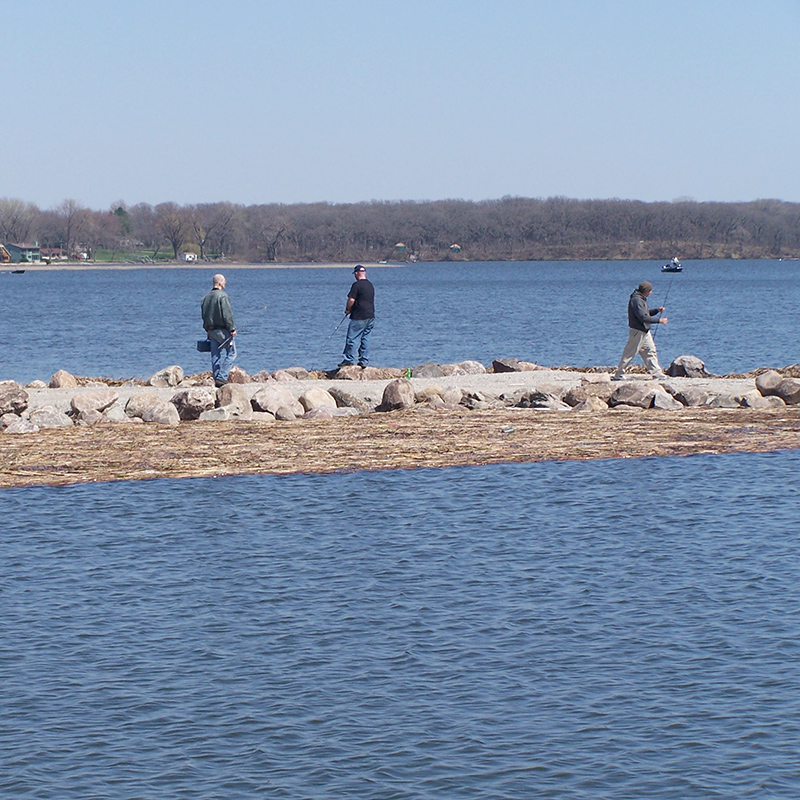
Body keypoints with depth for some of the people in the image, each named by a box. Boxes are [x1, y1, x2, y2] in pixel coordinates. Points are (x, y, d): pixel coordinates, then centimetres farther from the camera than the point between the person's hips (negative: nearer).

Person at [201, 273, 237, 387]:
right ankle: (222, 377, -12)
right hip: (222, 329, -8)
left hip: (211, 330, 8)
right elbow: (227, 314, -16)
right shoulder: (222, 296, -12)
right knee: (230, 352, -2)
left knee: (215, 355, 9)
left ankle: (217, 379, 7)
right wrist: (232, 328, -13)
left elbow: (204, 315, 18)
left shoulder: (205, 298, 13)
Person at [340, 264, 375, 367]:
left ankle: (349, 360, -1)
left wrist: (347, 310, 2)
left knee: (352, 339, -2)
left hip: (359, 317, -8)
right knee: (365, 339, 10)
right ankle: (364, 361, 9)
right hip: (370, 316, 8)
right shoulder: (370, 285, 13)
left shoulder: (357, 285, -12)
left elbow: (351, 300, -16)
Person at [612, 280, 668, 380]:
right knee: (629, 354, -3)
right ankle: (618, 375, 4)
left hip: (645, 331, 10)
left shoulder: (641, 299, 12)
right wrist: (659, 320, -20)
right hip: (637, 332, -10)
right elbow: (643, 317, -26)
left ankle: (656, 373, 14)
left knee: (651, 351, 10)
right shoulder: (636, 300, -21)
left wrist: (657, 310, 7)